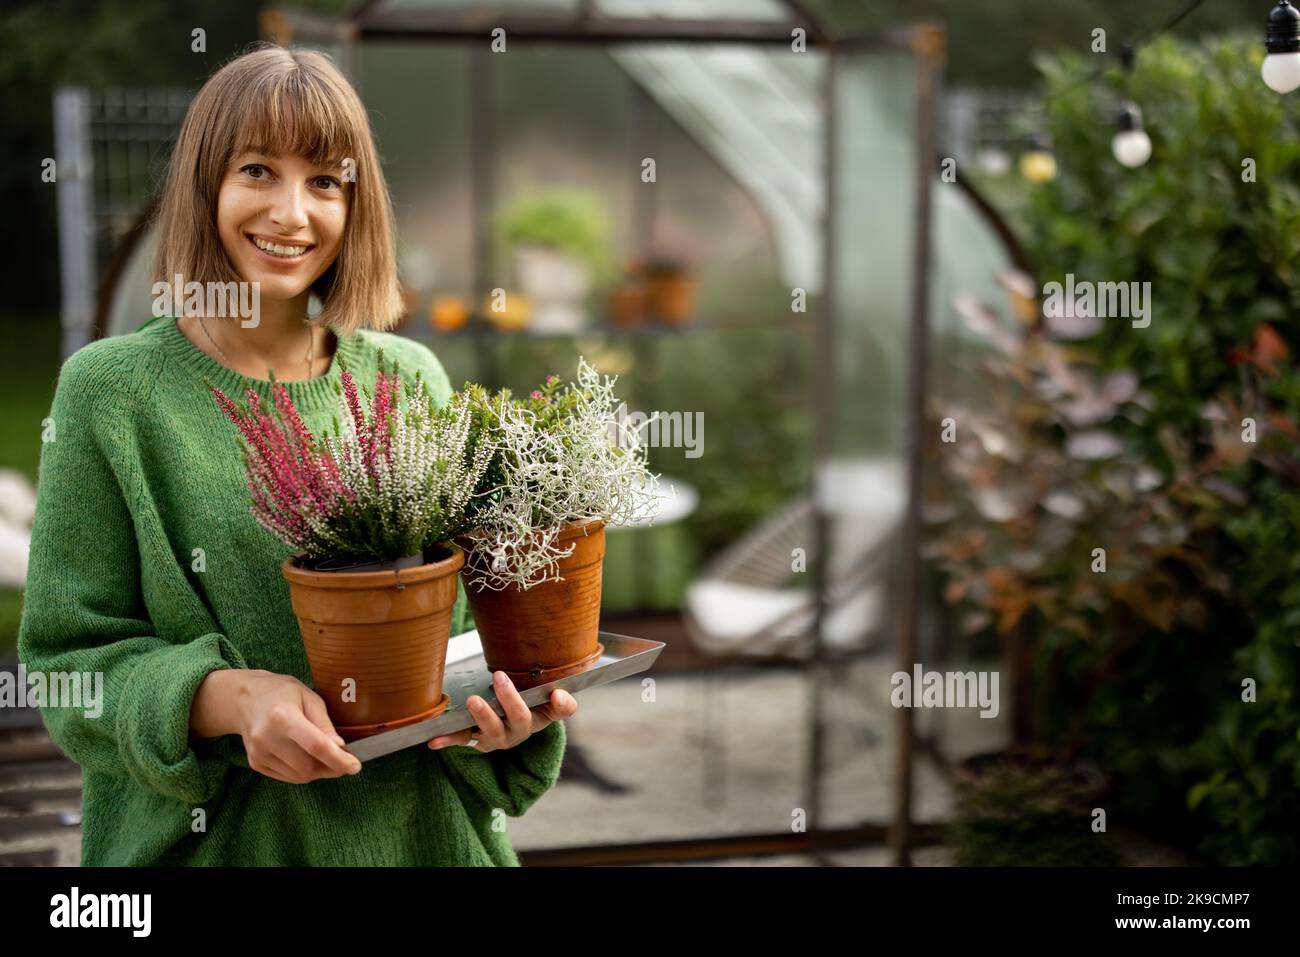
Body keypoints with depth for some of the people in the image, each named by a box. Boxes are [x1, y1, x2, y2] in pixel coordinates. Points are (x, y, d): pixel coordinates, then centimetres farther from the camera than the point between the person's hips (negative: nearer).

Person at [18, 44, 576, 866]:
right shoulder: (111, 390, -7)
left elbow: (463, 618, 6)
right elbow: (67, 658, -7)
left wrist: (503, 707, -14)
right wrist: (229, 697, -24)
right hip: (208, 836, -2)